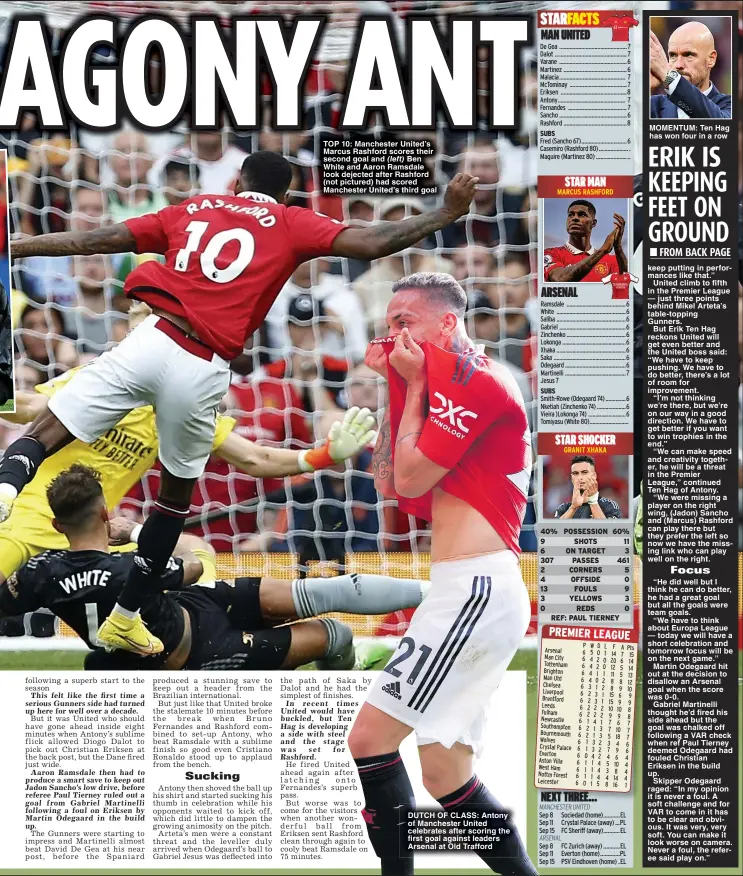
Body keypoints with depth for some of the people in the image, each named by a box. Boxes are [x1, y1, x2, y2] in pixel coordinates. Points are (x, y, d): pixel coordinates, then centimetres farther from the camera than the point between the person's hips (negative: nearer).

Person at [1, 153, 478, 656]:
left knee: (46, 433, 1)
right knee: (177, 492, 19)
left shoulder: (194, 209, 20)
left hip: (152, 341, 1)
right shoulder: (291, 224, 13)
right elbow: (374, 244, 4)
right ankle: (125, 618, 26)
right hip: (202, 371, -1)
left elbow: (92, 242, 19)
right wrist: (449, 212, 15)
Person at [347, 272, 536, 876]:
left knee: (370, 737, -11)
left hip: (474, 589, -10)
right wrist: (397, 387, 15)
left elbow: (410, 477, -9)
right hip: (480, 593, 10)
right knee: (447, 779, 10)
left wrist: (416, 385, 1)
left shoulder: (474, 378, -8)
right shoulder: (460, 382, 23)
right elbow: (388, 484, 21)